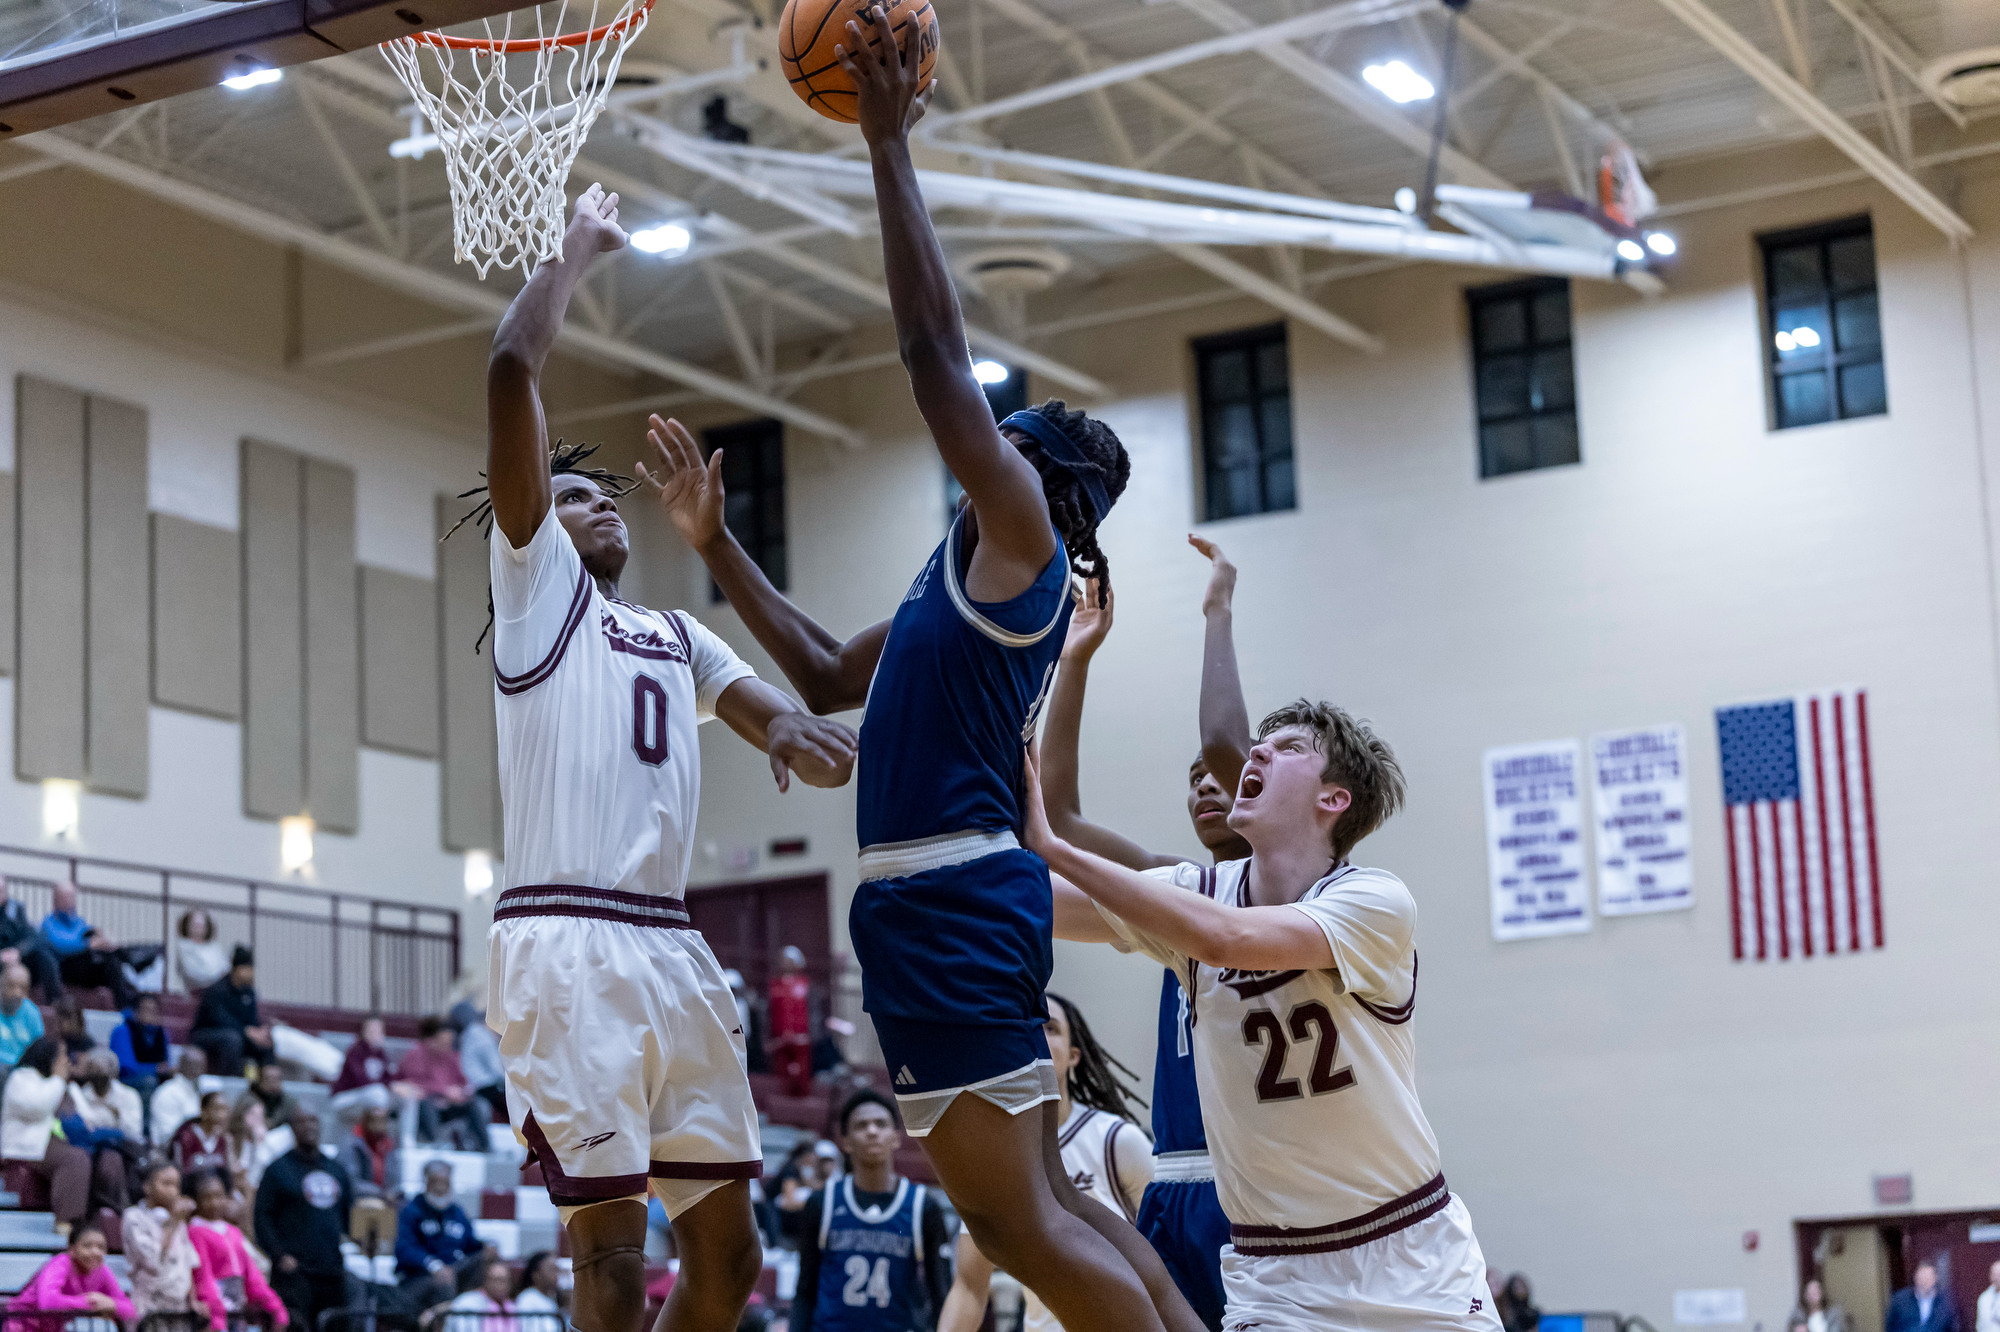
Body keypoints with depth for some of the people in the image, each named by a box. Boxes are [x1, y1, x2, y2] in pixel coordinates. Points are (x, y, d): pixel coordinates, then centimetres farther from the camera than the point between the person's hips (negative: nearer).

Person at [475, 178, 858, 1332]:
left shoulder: (678, 637, 28)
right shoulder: (534, 579, 10)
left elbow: (776, 714, 13)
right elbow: (513, 372, -1)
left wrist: (801, 734, -10)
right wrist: (576, 254, 10)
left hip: (673, 946, 7)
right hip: (568, 941, -7)